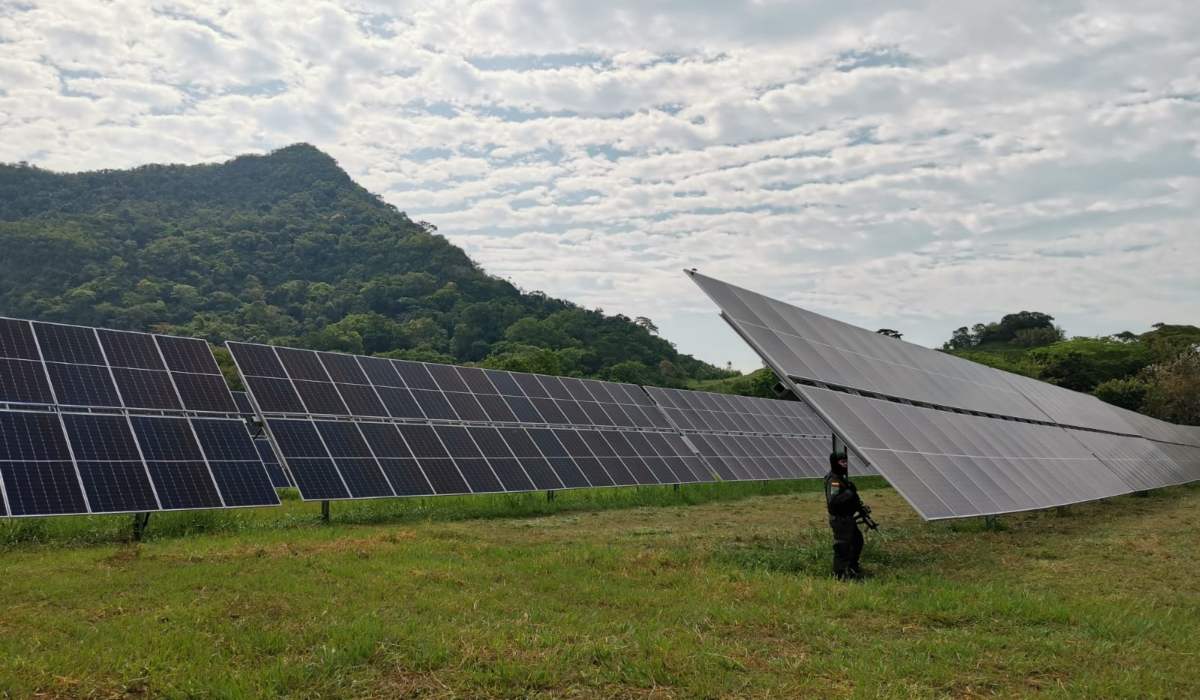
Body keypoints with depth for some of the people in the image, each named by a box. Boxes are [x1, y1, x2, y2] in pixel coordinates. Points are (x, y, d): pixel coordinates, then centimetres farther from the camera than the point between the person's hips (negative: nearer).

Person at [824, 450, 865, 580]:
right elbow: (833, 501, -34)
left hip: (848, 518, 11)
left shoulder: (842, 477, 11)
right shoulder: (833, 480, -22)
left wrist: (858, 504, 14)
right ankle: (840, 574, 8)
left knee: (857, 541, 23)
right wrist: (848, 494, -31)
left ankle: (852, 567, 37)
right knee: (842, 547, -3)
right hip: (840, 519, -11)